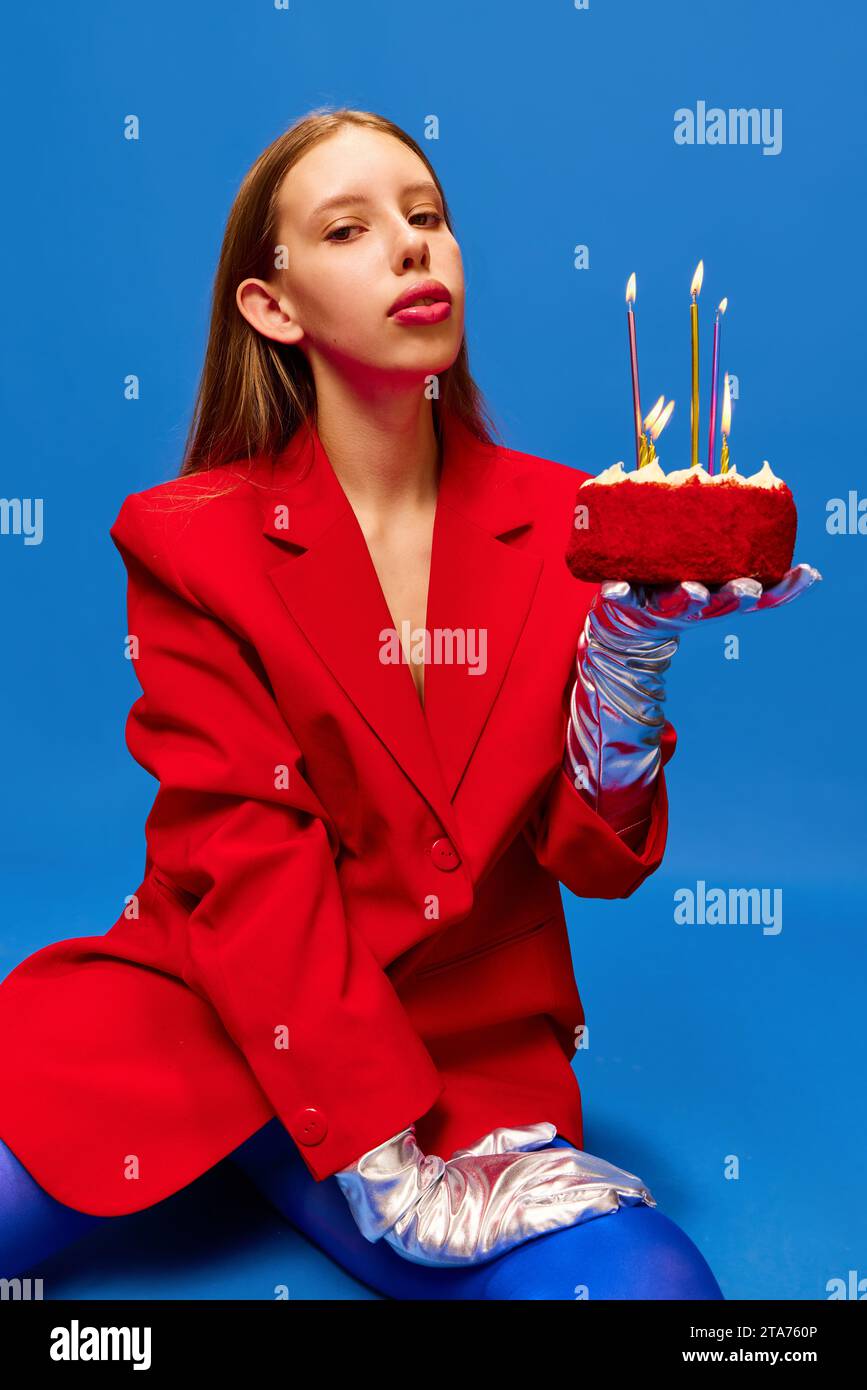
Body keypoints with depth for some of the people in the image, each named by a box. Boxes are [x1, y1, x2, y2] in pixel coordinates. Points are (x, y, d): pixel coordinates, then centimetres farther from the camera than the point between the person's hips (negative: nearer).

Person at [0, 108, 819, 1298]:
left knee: (653, 1283, -23)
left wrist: (632, 636, -21)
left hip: (468, 1045, 3)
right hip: (209, 1007, -2)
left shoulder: (565, 526, 2)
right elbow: (245, 865, -10)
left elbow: (600, 860, -4)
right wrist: (385, 1156, -18)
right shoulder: (193, 540, -2)